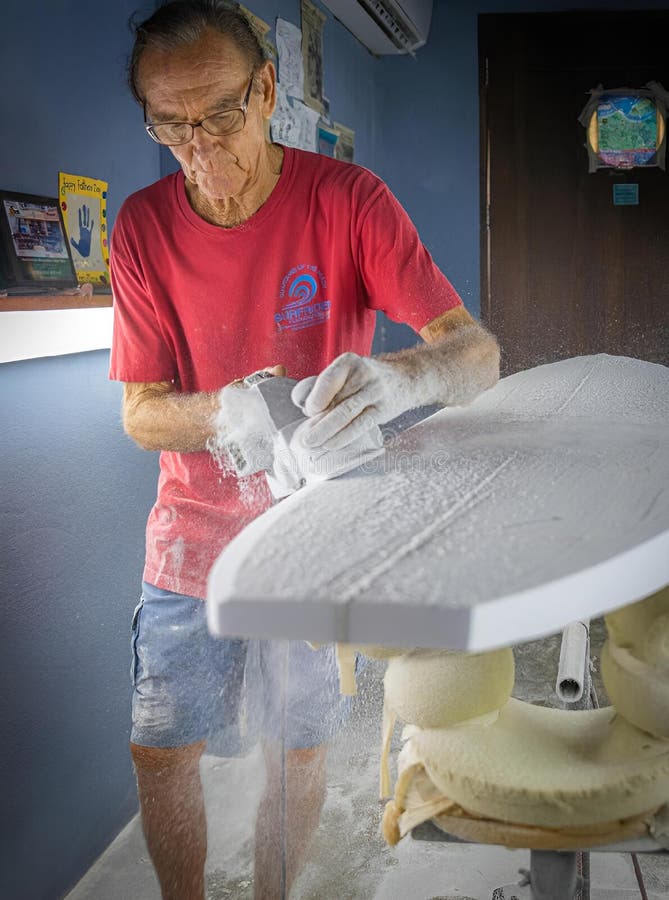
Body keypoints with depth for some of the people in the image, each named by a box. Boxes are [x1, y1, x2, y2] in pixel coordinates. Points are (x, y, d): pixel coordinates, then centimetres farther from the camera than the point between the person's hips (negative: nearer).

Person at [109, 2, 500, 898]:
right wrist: (227, 412, -31)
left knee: (296, 753, 13)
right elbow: (139, 411, -8)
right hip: (193, 535, 2)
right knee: (160, 753, 10)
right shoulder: (143, 225, -8)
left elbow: (477, 352, -22)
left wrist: (403, 375, -46)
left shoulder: (348, 199, -14)